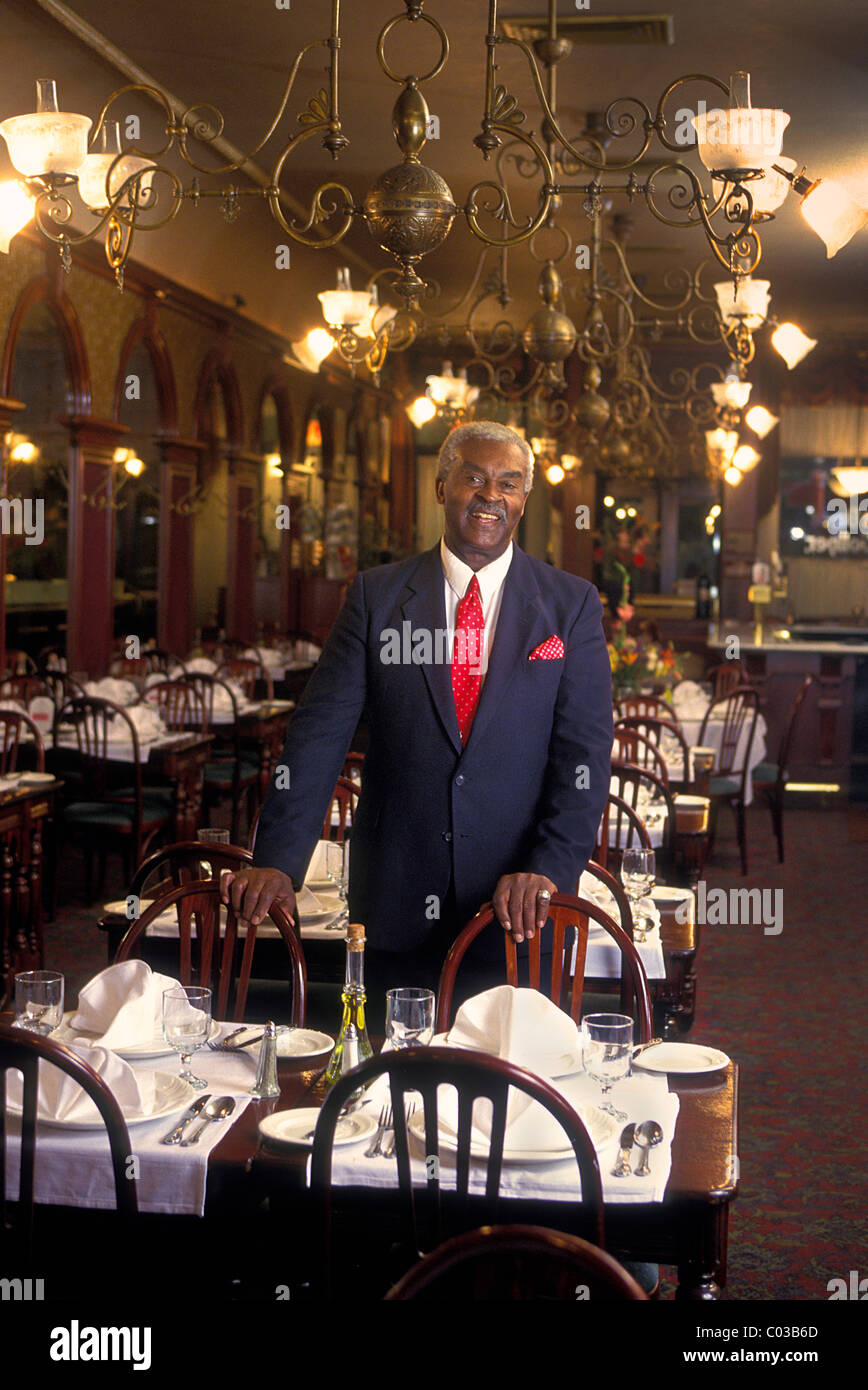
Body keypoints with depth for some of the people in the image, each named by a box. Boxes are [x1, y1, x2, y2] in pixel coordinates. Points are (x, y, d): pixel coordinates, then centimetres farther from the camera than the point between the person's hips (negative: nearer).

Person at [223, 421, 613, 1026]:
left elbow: (585, 750, -2)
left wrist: (549, 869, -16)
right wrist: (278, 861, -12)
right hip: (397, 902, 1)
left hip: (518, 913, 0)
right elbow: (320, 733, -1)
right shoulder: (376, 595, 5)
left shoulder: (571, 604, 4)